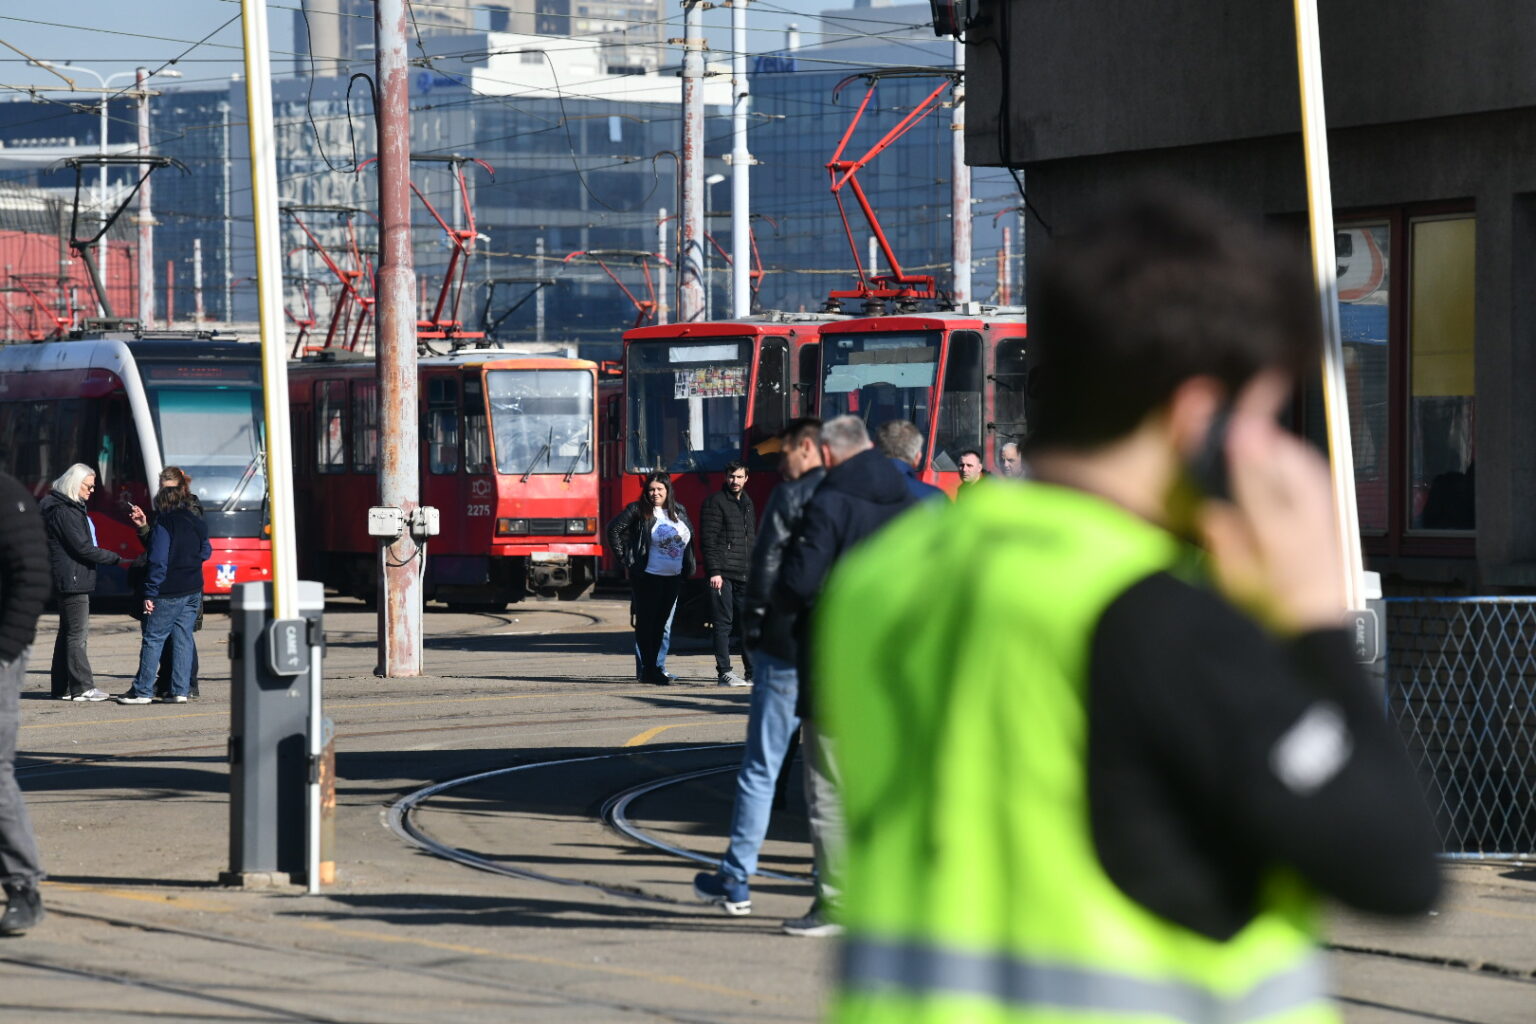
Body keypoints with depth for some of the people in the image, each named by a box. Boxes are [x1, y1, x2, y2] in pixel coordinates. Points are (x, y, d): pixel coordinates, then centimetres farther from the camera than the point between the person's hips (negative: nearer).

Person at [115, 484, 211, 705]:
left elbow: (158, 561, -15)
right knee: (183, 639, 7)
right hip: (193, 591, 7)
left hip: (169, 593, -7)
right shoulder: (198, 525, 11)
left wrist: (150, 594, -14)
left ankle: (142, 690, -1)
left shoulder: (165, 525, -10)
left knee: (153, 639, -2)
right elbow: (206, 552, 26)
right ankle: (181, 690, 3)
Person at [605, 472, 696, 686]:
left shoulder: (680, 512, 9)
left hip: (674, 578, 5)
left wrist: (688, 567, 13)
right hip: (647, 577, -5)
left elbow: (689, 537, 23)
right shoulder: (638, 511, -6)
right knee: (646, 621, -2)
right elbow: (614, 530, -7)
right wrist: (625, 561, -9)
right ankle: (649, 669, 1)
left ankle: (652, 668, 17)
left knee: (662, 622, 9)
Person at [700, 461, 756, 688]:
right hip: (723, 575, -7)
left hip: (745, 575, 7)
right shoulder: (715, 502, -4)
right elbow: (708, 539, -10)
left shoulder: (748, 504, 19)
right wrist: (714, 571, -17)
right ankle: (724, 673, -2)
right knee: (723, 624, -5)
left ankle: (753, 672, 10)